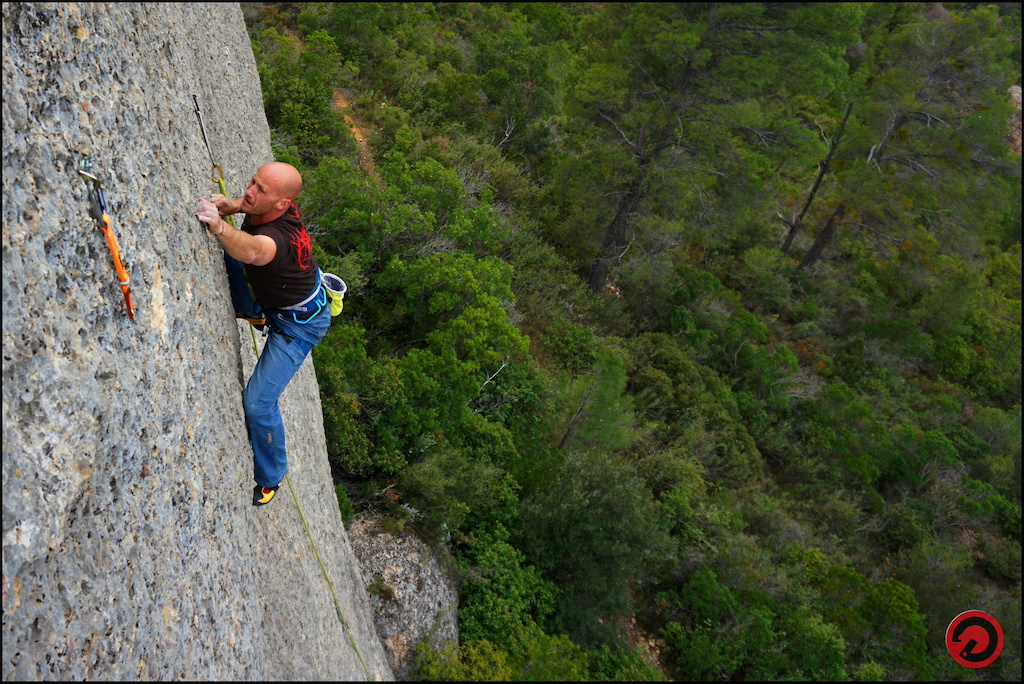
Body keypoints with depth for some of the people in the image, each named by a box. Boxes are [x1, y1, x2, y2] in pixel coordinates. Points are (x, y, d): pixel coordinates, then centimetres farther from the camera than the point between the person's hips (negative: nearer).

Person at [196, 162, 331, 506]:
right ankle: (253, 311, 30)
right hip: (270, 302, 8)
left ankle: (269, 479, 12)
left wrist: (220, 227, -80)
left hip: (299, 324, -8)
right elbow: (250, 203, 8)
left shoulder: (277, 237, -41)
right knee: (220, 251, 7)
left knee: (258, 402, -13)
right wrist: (230, 205, -10)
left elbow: (253, 251, -66)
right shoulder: (273, 206, -18)